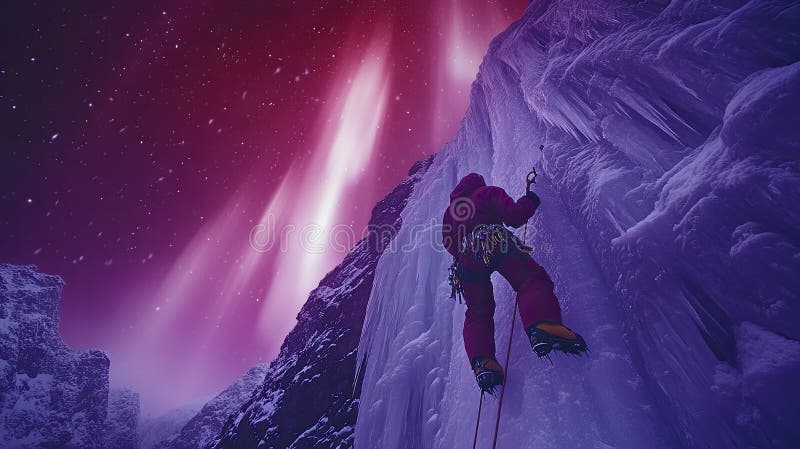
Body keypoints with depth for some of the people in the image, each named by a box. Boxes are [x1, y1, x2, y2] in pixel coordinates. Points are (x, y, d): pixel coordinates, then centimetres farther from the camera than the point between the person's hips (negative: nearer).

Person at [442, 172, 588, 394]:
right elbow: (513, 216, 6)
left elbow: (450, 243, 27)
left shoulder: (450, 210, 35)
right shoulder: (488, 192, 21)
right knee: (532, 280, -14)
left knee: (478, 311, 4)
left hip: (465, 256, 4)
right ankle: (542, 327, -44)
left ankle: (482, 362, -19)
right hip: (495, 242, -4)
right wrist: (529, 201, 23)